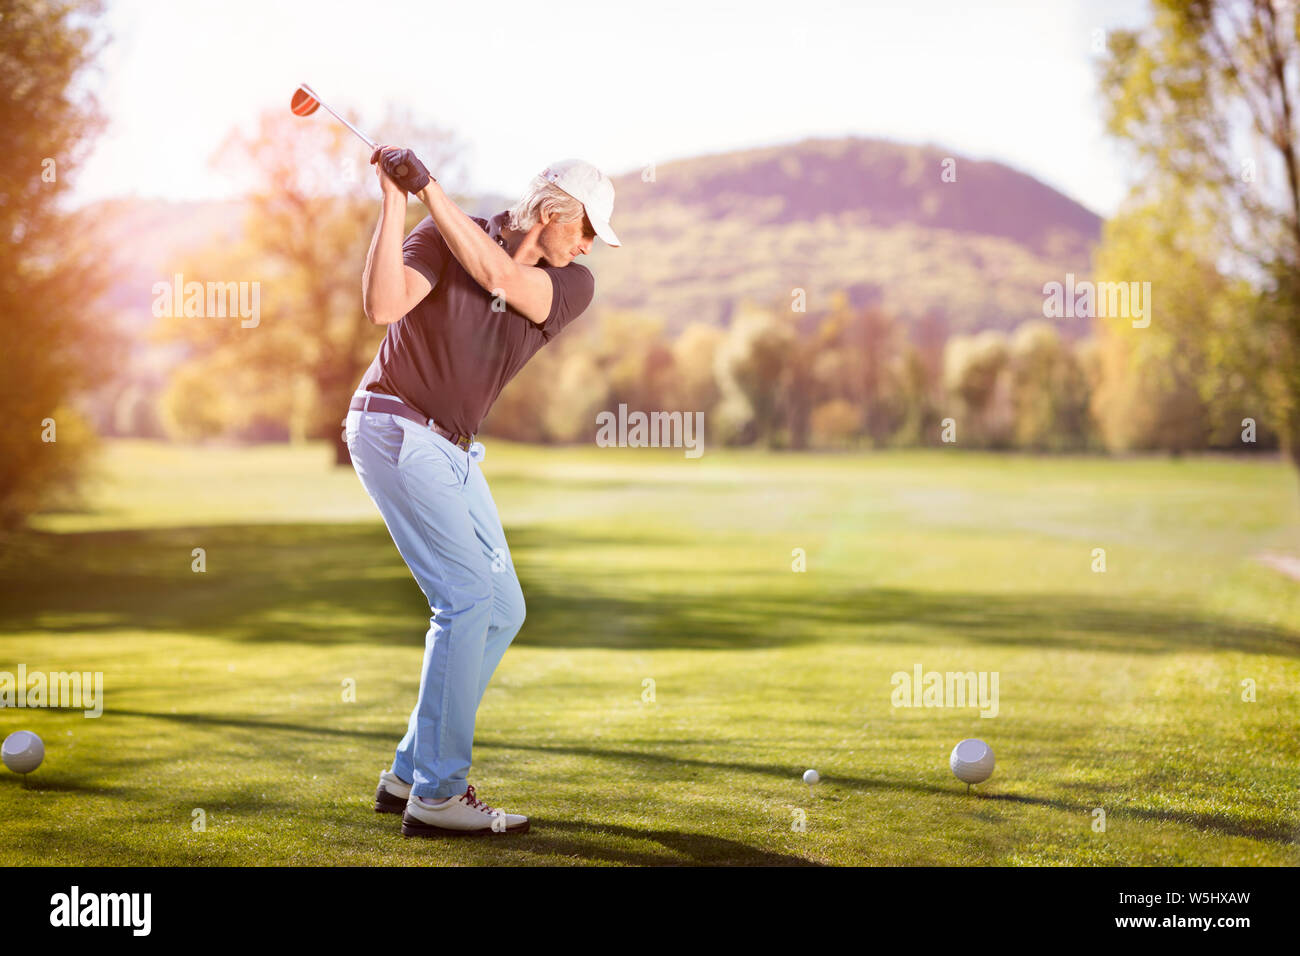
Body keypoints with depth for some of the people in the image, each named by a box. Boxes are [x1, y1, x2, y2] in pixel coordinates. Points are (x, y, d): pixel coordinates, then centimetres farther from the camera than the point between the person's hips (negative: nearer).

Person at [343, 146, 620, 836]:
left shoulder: (573, 285, 0)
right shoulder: (446, 234, -9)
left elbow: (498, 274, -19)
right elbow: (383, 306, -24)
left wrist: (426, 184, -22)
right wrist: (393, 200, -27)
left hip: (452, 453, 7)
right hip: (394, 428, -7)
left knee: (503, 611, 7)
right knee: (467, 600, -16)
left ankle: (410, 774, 15)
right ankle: (436, 798, -13)